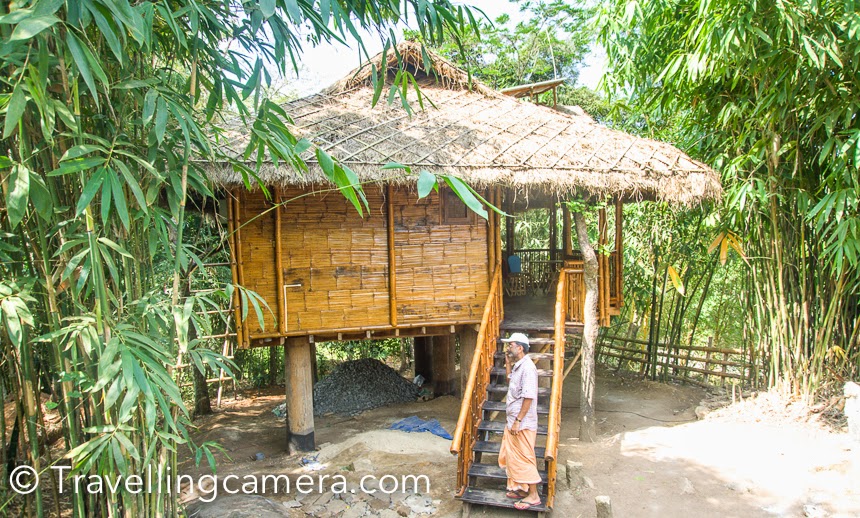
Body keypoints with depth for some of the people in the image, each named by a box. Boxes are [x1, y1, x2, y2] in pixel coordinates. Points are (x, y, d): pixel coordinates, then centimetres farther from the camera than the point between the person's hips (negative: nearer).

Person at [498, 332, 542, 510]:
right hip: (512, 421, 10)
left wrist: (518, 421, -22)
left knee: (524, 459, -1)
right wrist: (507, 363, 15)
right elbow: (510, 383, 28)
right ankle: (519, 489, 30)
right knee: (511, 457, 17)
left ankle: (533, 496, 11)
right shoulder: (517, 365, 10)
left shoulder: (527, 367, -19)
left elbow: (528, 397, -24)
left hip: (522, 423, -10)